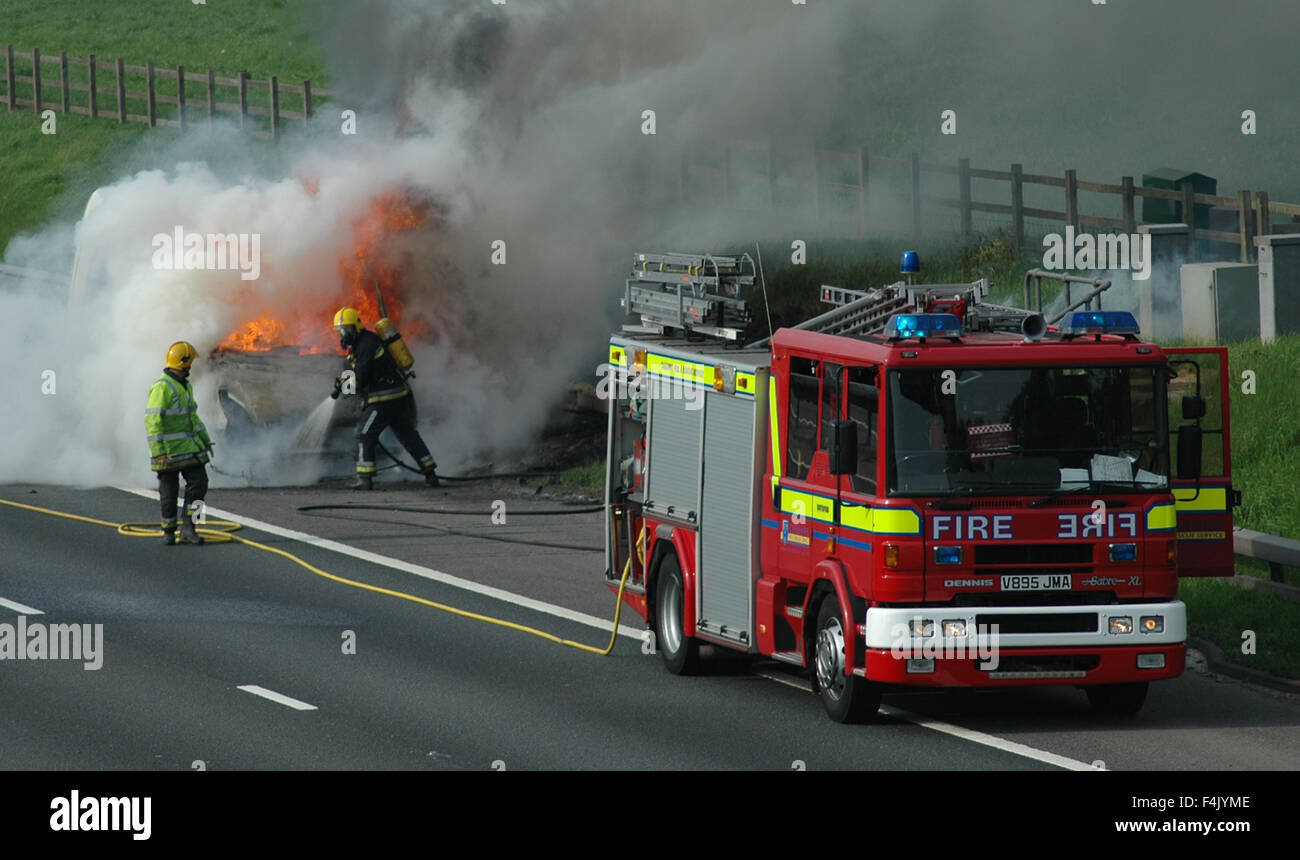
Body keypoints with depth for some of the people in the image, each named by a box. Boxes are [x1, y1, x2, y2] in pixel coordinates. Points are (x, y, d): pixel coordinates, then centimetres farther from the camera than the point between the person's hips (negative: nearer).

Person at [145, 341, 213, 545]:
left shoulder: (185, 386, 14)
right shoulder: (162, 388, -16)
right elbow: (153, 422, -20)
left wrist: (205, 438, 21)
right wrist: (158, 452, -23)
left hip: (188, 447, 8)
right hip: (168, 450, -8)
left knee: (198, 482, -1)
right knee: (169, 490, 1)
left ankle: (187, 527, 3)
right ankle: (169, 531, 13)